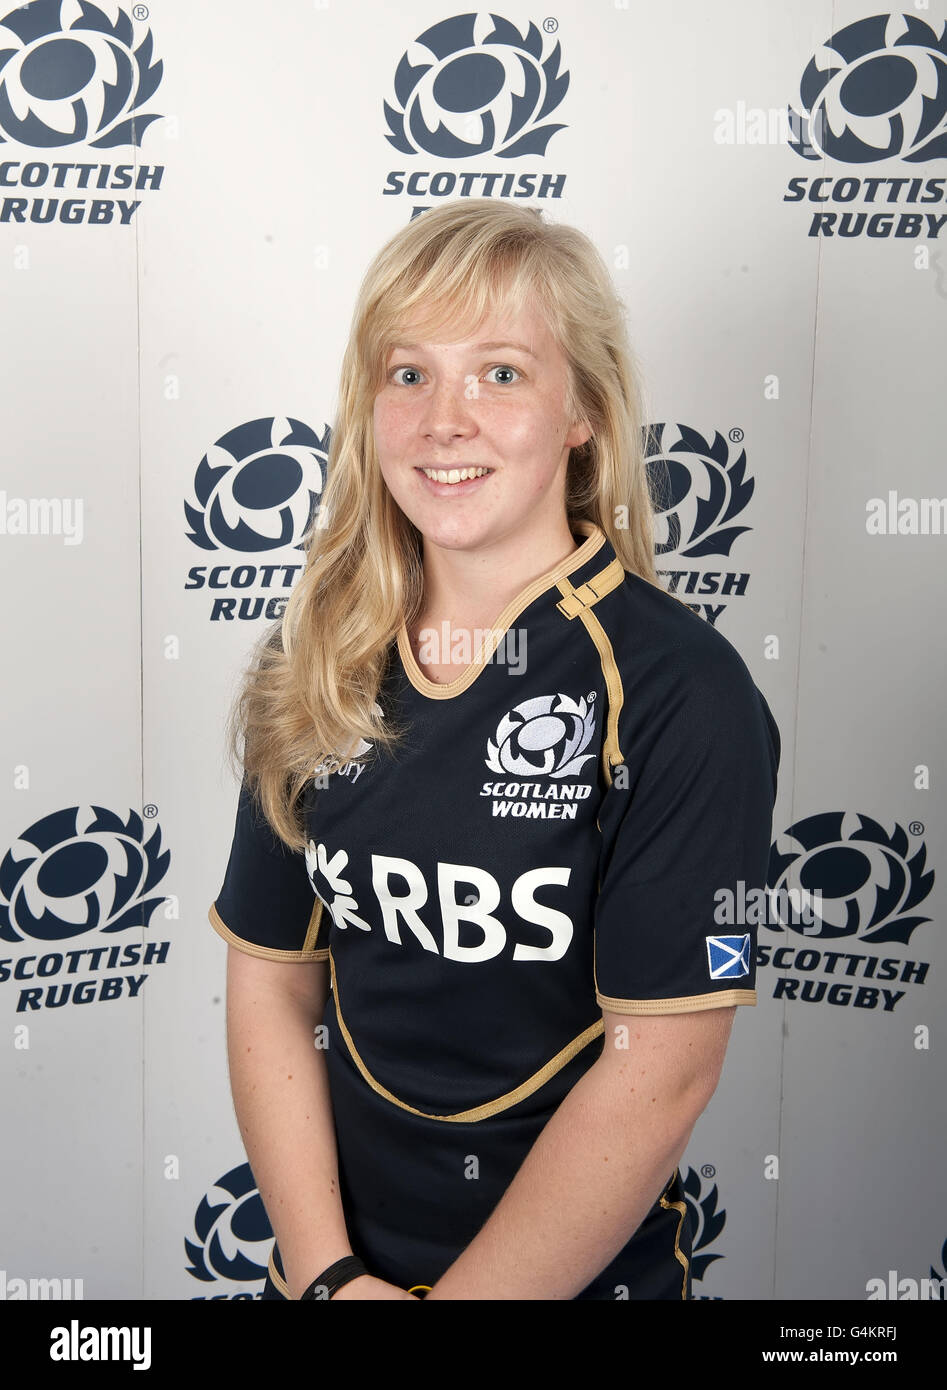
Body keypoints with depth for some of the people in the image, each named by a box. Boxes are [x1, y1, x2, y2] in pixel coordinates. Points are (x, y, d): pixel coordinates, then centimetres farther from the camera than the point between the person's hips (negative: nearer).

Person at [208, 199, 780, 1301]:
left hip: (576, 1270, -3)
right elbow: (271, 982, -3)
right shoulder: (315, 674, -5)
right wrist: (326, 1272, -10)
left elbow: (660, 1070, -20)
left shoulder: (682, 693, -20)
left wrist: (461, 1297, -17)